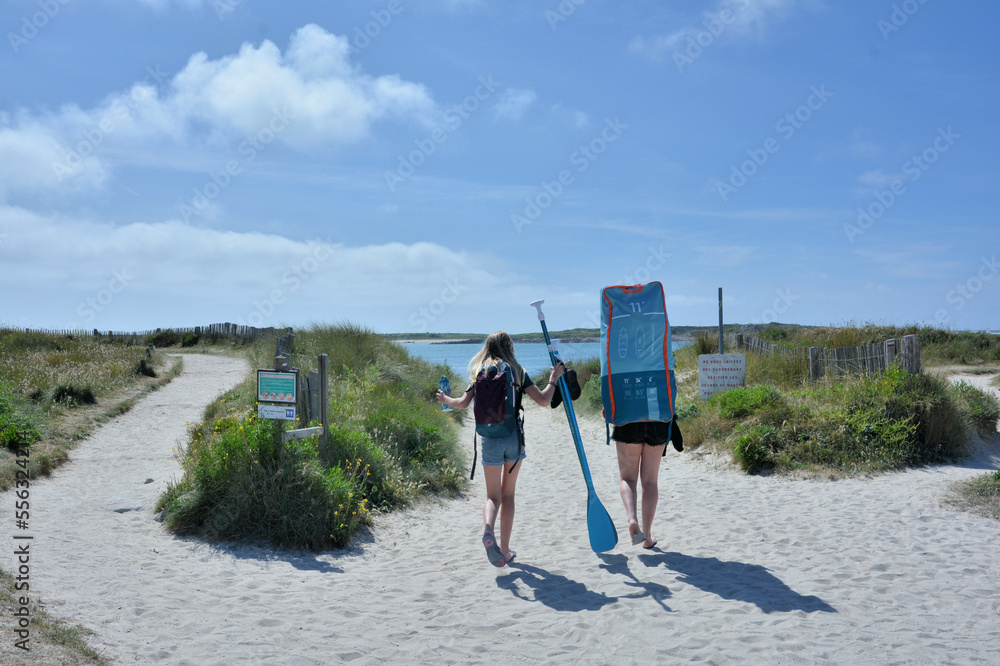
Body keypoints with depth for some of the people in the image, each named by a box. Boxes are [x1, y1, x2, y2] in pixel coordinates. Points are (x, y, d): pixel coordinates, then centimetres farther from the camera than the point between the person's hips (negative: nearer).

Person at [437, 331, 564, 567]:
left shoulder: (479, 371, 4)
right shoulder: (517, 371, 2)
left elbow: (463, 403, -2)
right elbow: (543, 399, -3)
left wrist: (446, 399, 18)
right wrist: (554, 378, 12)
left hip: (490, 439, 0)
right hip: (515, 437, 0)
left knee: (493, 495, 7)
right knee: (508, 494, 14)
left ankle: (488, 528, -25)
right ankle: (504, 550, 16)